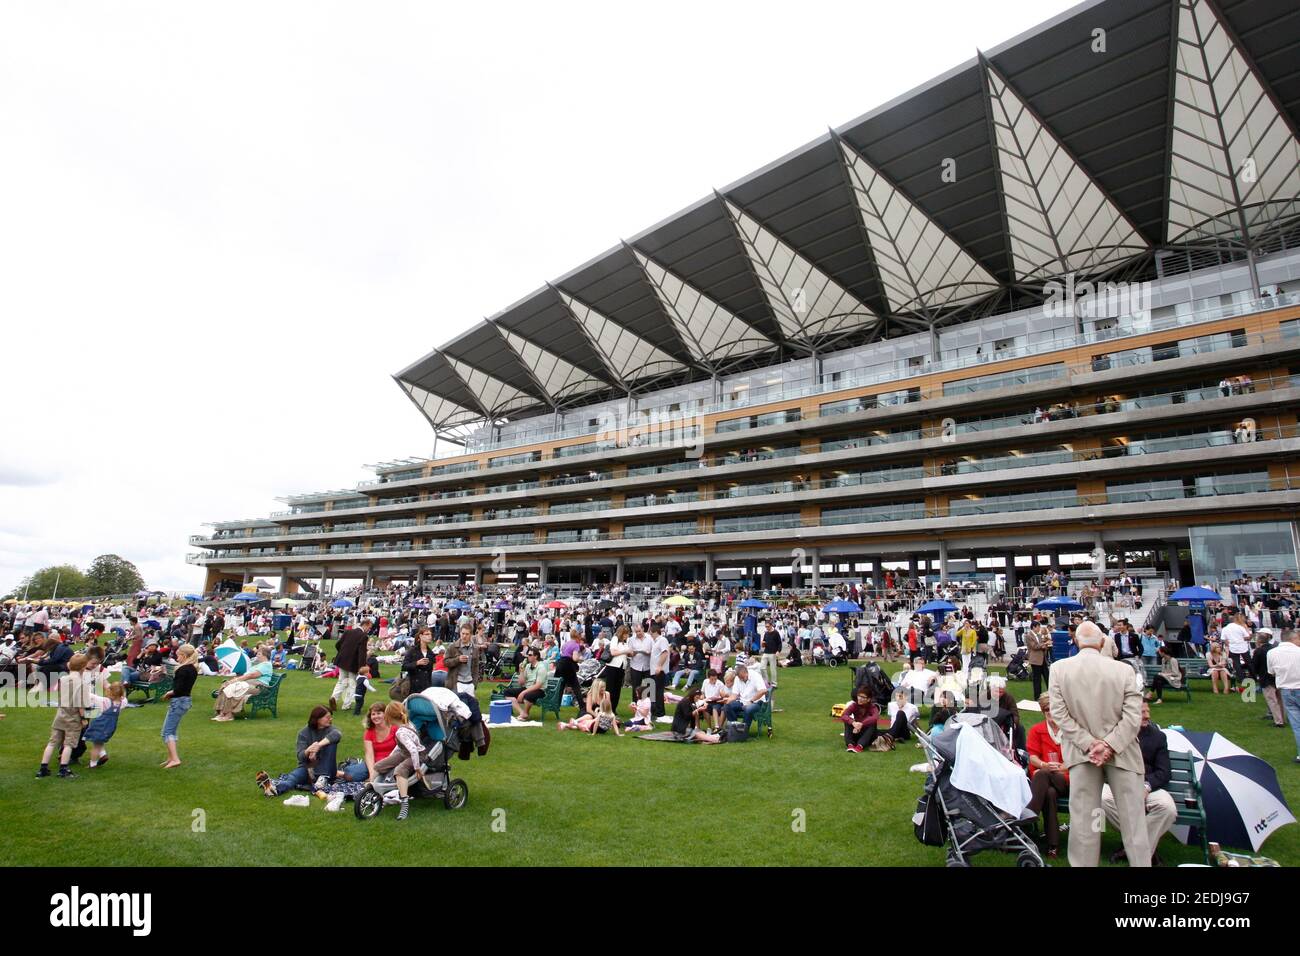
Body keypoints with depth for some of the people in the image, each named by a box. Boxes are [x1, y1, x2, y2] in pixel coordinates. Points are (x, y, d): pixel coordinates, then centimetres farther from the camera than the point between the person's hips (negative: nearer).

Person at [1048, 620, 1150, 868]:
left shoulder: (1059, 668, -6)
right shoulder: (1123, 669, -8)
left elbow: (1059, 713, -9)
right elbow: (1133, 715, -12)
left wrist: (1089, 743, -8)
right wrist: (1109, 744, -11)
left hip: (1081, 753, 0)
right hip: (1123, 753, 0)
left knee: (1084, 818, 7)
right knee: (1132, 816, 12)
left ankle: (1084, 862, 14)